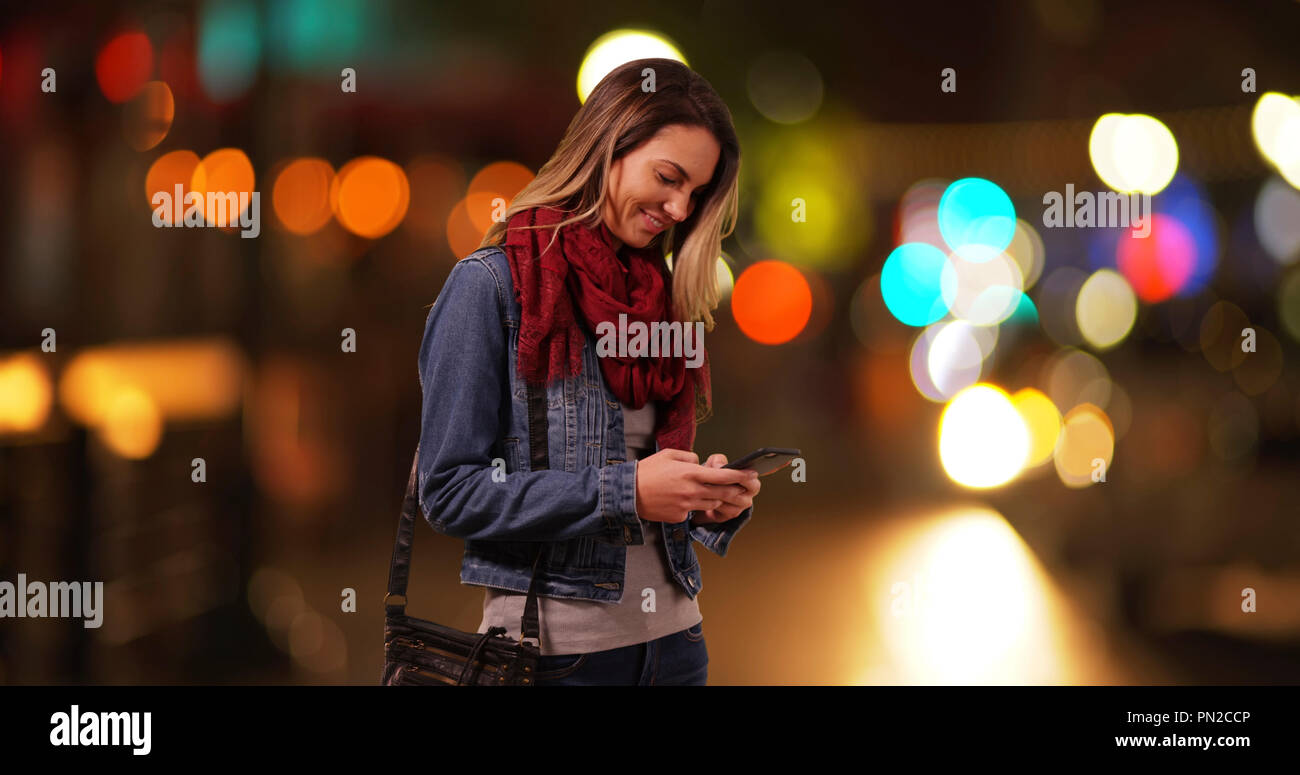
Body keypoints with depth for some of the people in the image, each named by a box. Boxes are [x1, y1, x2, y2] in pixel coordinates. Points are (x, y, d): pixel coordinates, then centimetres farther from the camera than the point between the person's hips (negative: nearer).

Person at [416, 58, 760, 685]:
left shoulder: (660, 296, 12)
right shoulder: (487, 286, -8)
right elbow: (449, 491, -14)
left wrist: (715, 501, -5)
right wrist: (624, 491, -19)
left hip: (673, 637, 6)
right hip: (555, 651, -6)